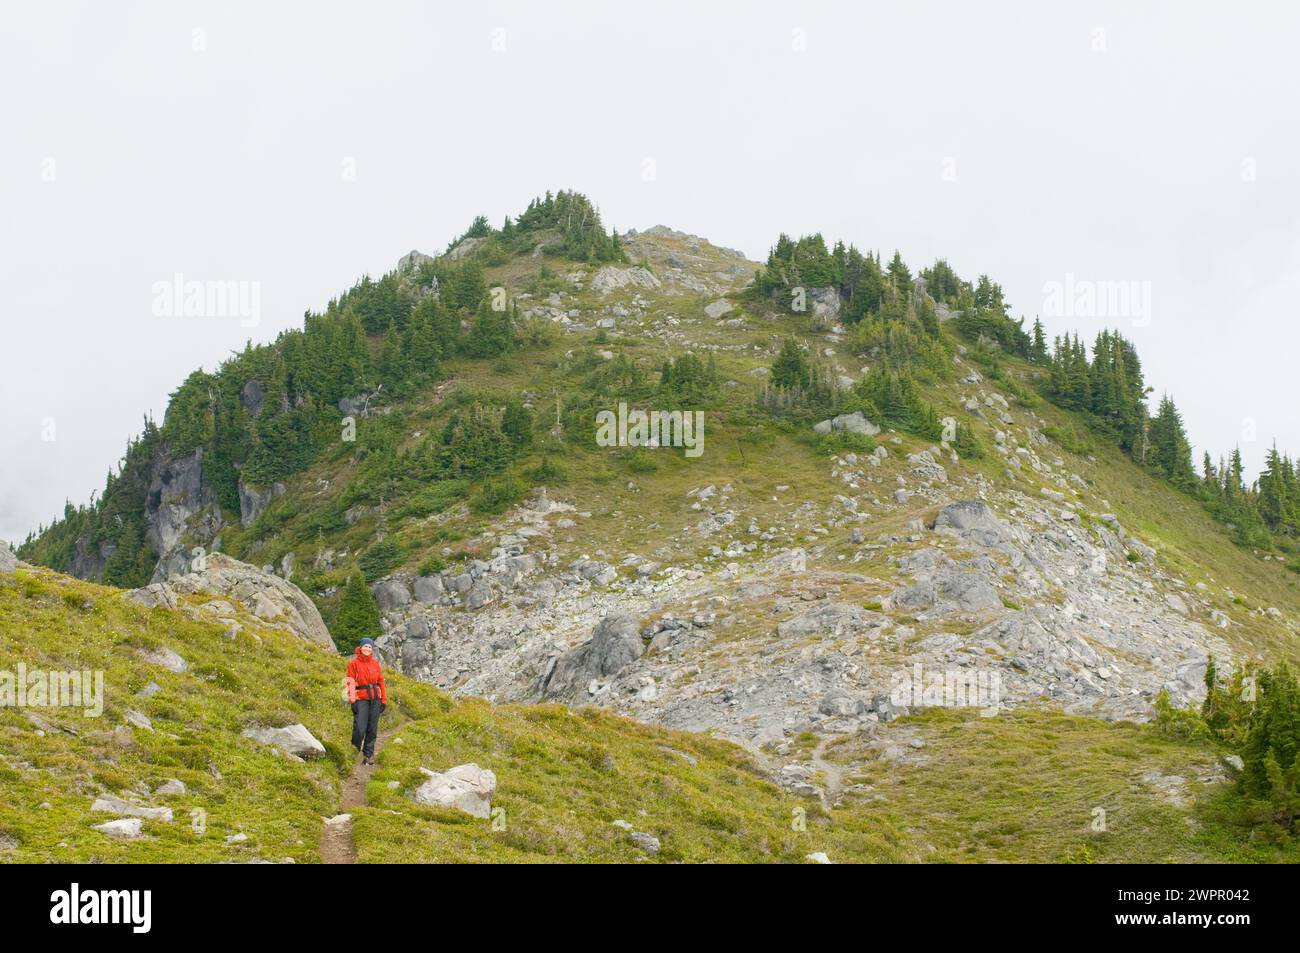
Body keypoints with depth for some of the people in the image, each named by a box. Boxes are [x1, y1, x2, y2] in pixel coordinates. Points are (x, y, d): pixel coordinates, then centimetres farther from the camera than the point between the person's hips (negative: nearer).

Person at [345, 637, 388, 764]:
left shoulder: (375, 663, 10)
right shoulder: (354, 663, 0)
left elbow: (381, 681, 13)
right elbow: (351, 683, -5)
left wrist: (384, 700, 9)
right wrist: (352, 700, -13)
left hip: (375, 698, 4)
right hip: (361, 699, -4)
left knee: (372, 729, 4)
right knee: (360, 728, -13)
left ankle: (368, 755, 12)